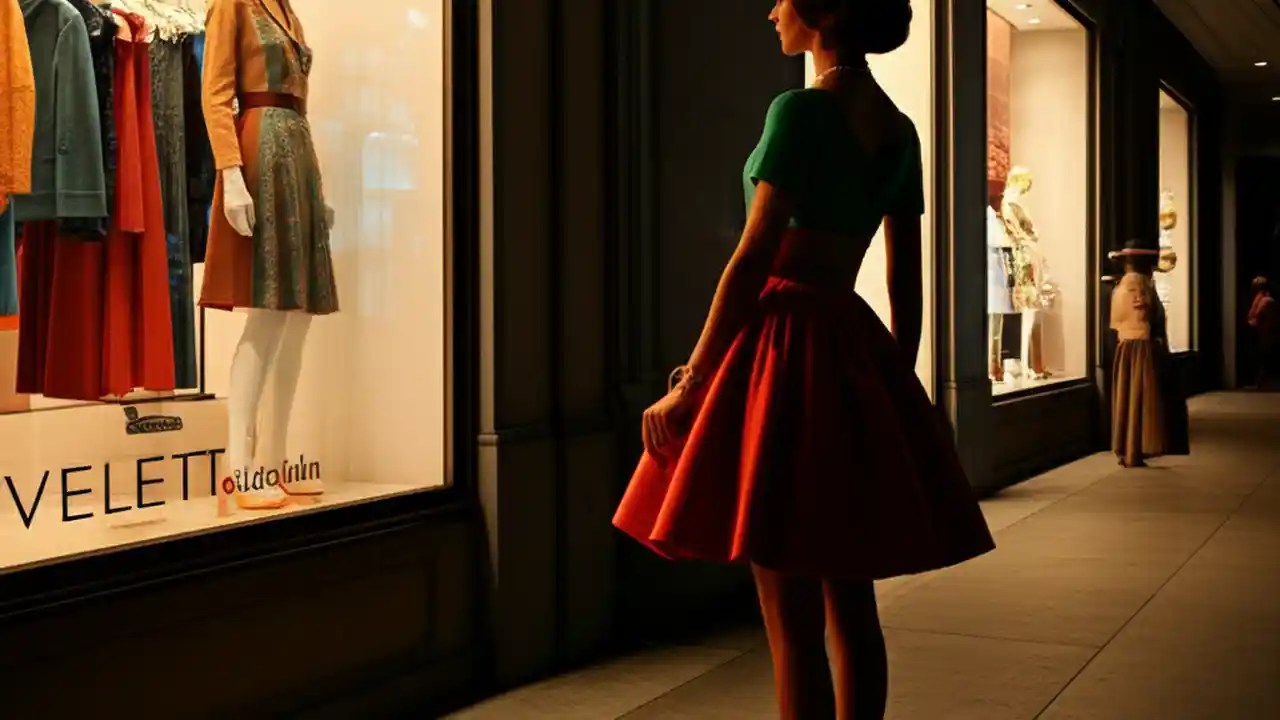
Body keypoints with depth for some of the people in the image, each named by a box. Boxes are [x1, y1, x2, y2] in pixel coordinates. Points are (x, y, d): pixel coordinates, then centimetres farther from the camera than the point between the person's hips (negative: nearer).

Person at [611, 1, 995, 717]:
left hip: (787, 345, -8)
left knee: (793, 621, -2)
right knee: (851, 606, 13)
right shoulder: (900, 130, 13)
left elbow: (754, 261, -14)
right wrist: (896, 385, 21)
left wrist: (689, 384, -10)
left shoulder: (801, 110, -10)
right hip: (860, 351, 8)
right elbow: (908, 281, 14)